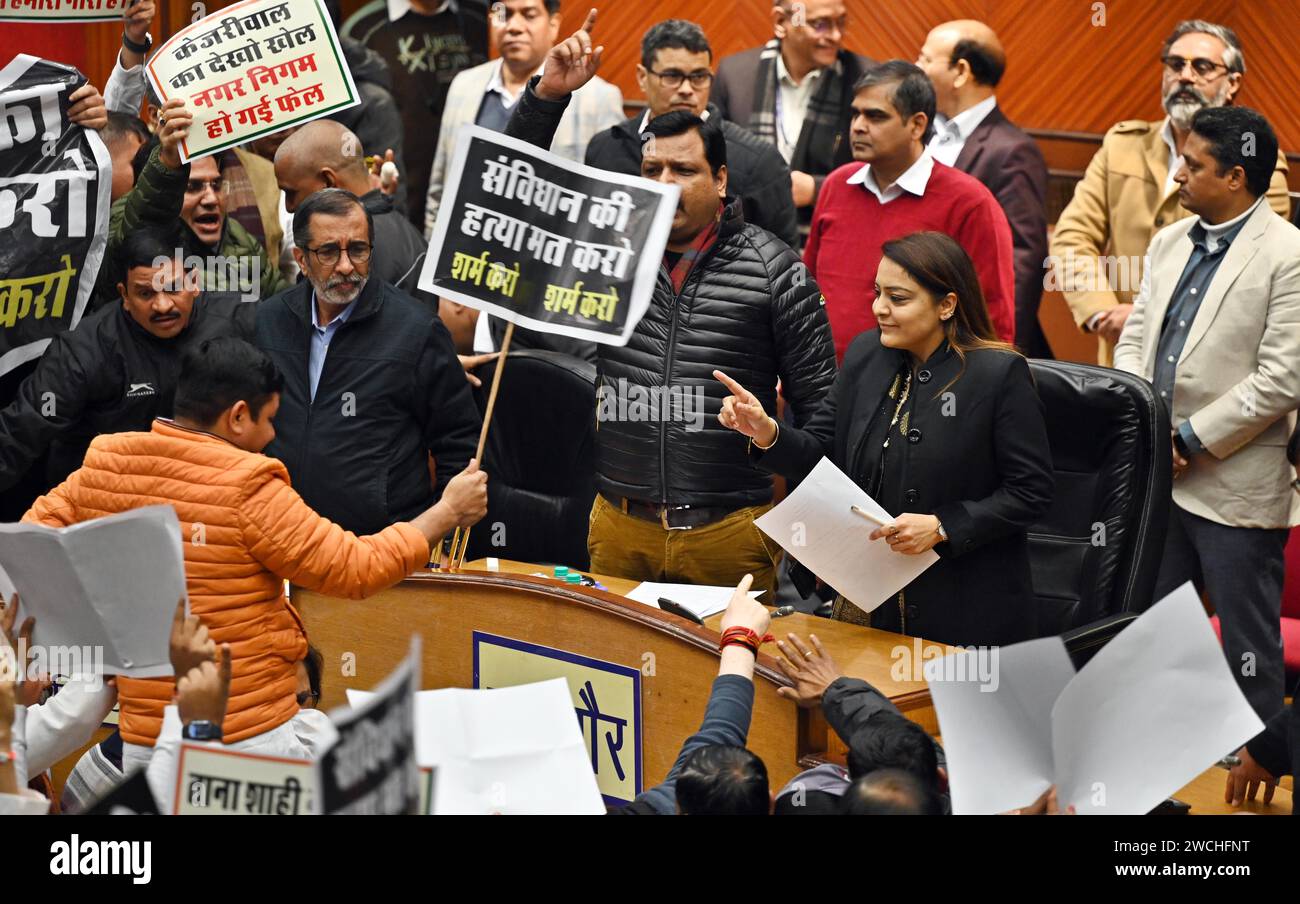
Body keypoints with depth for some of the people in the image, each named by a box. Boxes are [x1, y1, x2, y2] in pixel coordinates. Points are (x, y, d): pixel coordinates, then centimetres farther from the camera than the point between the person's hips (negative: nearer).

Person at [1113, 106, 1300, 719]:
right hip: (1158, 479, 7)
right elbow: (1133, 341, 13)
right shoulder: (1170, 243, 11)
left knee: (1248, 644, 3)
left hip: (1237, 486, -7)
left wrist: (1189, 440, -13)